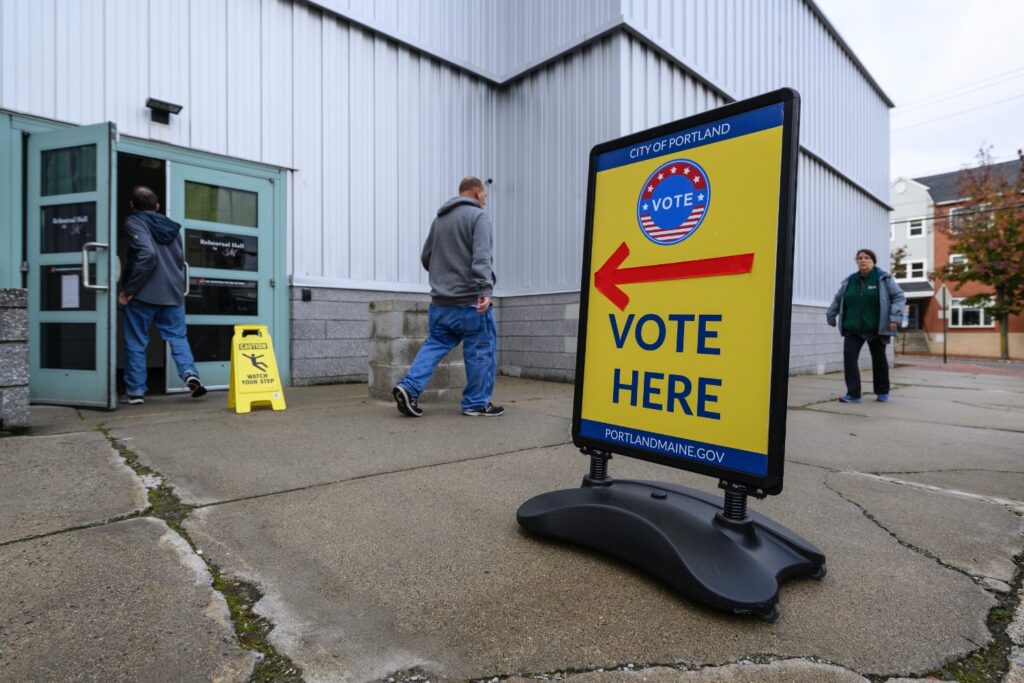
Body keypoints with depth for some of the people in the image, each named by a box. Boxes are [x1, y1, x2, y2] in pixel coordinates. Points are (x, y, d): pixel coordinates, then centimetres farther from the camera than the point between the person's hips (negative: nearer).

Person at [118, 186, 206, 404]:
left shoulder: (133, 222, -5)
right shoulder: (171, 226, 15)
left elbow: (147, 254, -19)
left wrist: (129, 289, -15)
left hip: (143, 294, -4)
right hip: (173, 292, 5)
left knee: (136, 342, 6)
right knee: (177, 337, 10)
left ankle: (135, 391, 11)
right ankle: (190, 373, -14)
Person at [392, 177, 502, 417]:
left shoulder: (439, 219, 18)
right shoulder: (478, 216, -4)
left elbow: (426, 257, 23)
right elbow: (481, 256, -20)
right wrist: (485, 289, -29)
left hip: (440, 301, 7)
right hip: (470, 301, -7)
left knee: (434, 345, 14)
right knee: (481, 350, 4)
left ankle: (409, 387, -1)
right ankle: (477, 403, 10)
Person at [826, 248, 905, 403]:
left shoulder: (883, 278, -2)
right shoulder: (849, 281, 7)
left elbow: (899, 297, -5)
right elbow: (838, 299, 20)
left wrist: (895, 317, -16)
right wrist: (831, 316, 21)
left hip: (876, 328, -2)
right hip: (853, 329, 2)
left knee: (879, 359, 10)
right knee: (849, 356, -14)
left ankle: (883, 392, 29)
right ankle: (853, 394, -12)